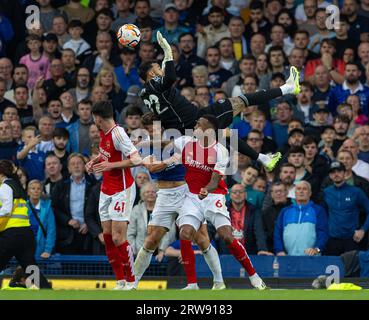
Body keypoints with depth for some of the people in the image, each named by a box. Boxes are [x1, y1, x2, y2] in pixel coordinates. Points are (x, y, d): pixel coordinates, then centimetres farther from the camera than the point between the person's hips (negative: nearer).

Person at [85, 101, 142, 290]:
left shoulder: (117, 133, -20)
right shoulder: (103, 132, 7)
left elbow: (137, 160, -25)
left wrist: (110, 165, -24)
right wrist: (94, 161, 10)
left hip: (122, 191, -9)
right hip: (107, 190, 9)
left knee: (118, 238, -10)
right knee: (107, 236, 5)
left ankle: (131, 281, 1)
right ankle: (120, 281, 11)